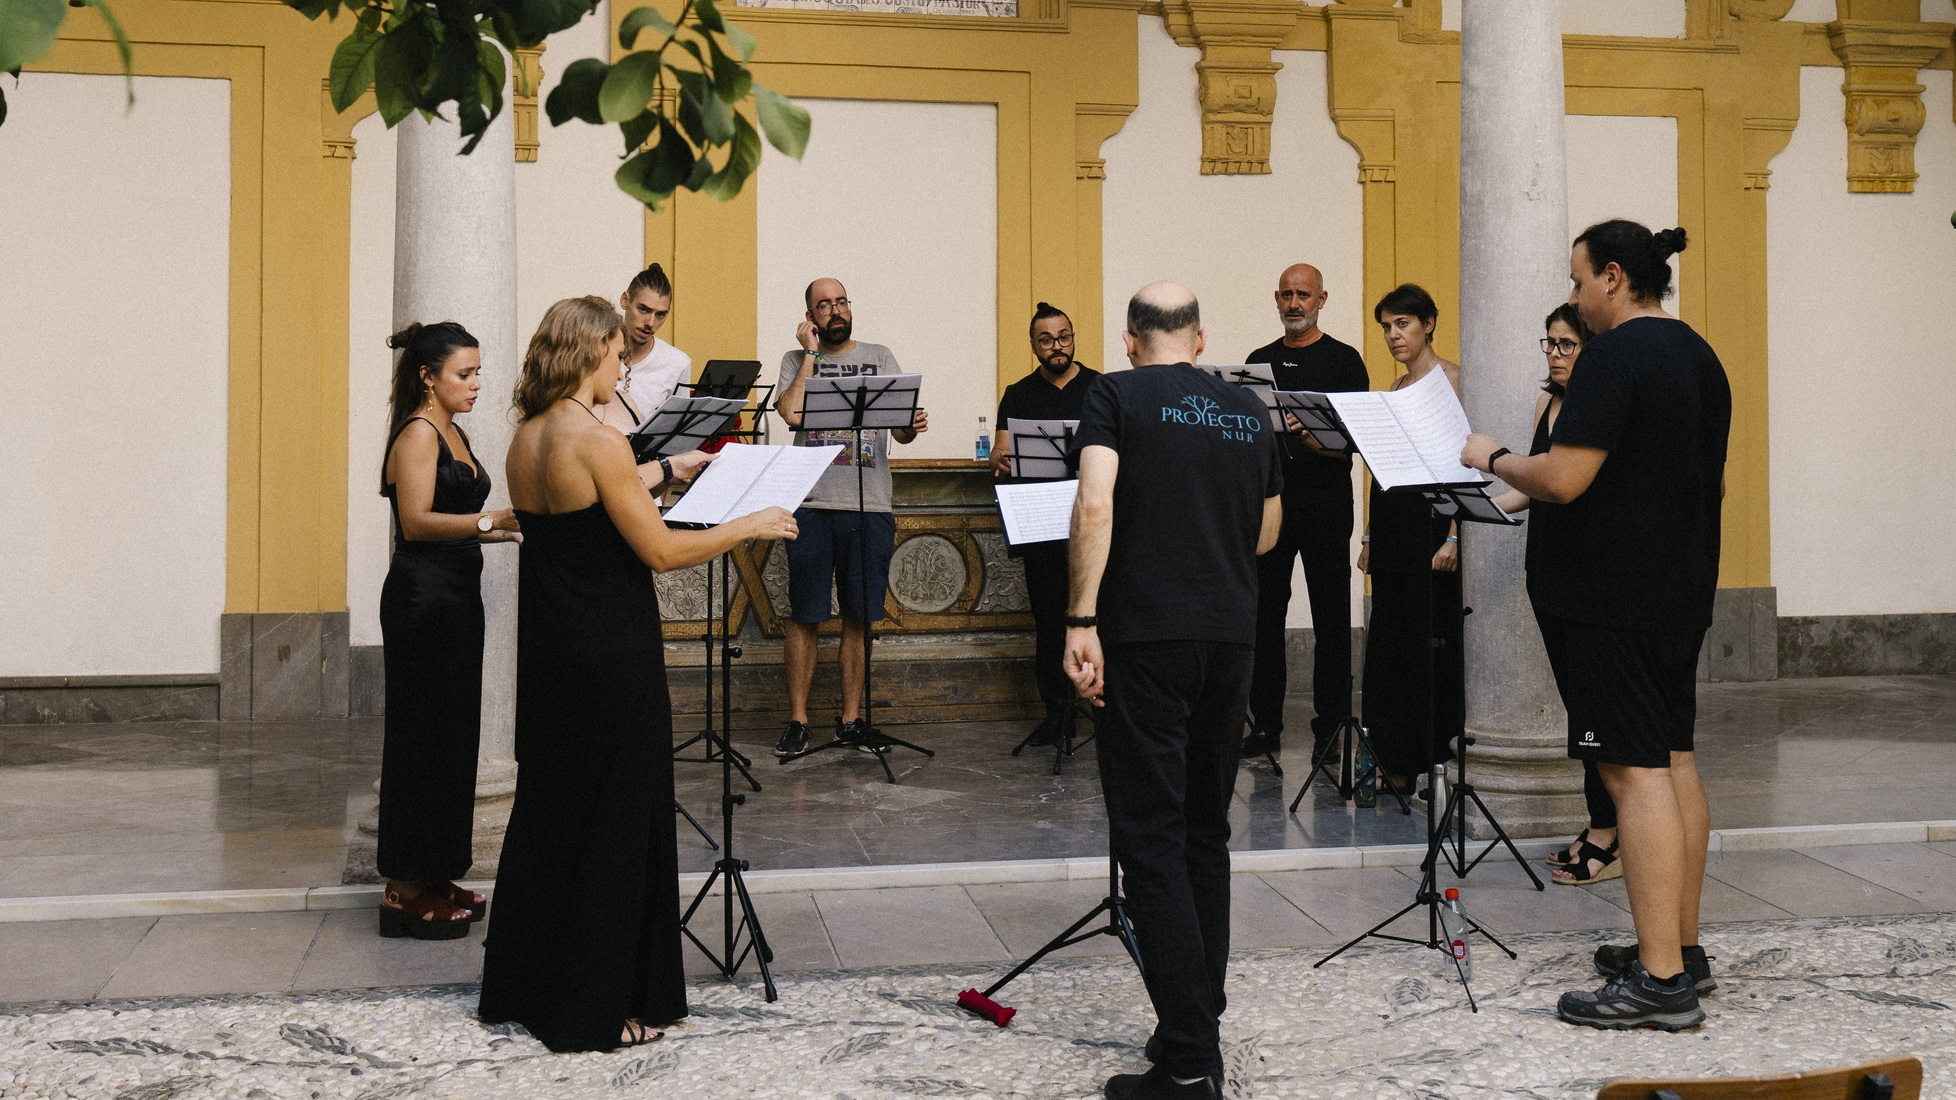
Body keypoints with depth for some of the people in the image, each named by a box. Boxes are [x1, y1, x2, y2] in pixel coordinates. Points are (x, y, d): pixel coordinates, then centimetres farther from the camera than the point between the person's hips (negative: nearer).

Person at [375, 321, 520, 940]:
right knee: (423, 737, -5)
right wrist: (488, 522, -32)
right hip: (422, 598, -9)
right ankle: (405, 891, 2)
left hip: (454, 597, 9)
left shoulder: (452, 434, 17)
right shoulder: (418, 433, -11)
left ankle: (436, 878, 20)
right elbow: (416, 521, -22)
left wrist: (508, 530, 13)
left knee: (452, 736, 12)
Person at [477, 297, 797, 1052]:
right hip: (611, 663, -8)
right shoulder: (597, 441, -19)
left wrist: (653, 479, 26)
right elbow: (661, 551, -18)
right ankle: (594, 1010, 12)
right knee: (611, 829, 3)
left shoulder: (526, 440, 7)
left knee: (548, 814, 18)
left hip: (548, 654, 9)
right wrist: (750, 526, -6)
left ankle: (521, 987, 30)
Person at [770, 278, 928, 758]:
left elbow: (900, 431, 7)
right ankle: (797, 722, 7)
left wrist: (913, 426, -16)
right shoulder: (796, 361, 8)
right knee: (804, 617, 0)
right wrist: (811, 353, -6)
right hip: (813, 506, -2)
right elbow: (792, 413, -12)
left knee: (858, 618, 7)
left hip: (870, 507, 2)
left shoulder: (880, 358, 13)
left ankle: (851, 718, 16)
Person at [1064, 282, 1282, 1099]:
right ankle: (1200, 1032, 20)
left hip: (1147, 633, -5)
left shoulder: (1117, 396, -1)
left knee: (1151, 839, -4)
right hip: (1230, 634, 5)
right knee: (1205, 833, 14)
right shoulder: (1249, 413, 14)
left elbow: (1096, 505, -16)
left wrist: (1081, 619, -15)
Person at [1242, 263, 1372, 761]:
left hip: (1325, 501, -3)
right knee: (1264, 613, 3)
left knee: (1330, 617, 0)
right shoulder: (1258, 361, 15)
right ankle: (1265, 724, 11)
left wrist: (1317, 440, -24)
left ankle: (1331, 727, 6)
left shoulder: (1343, 359, 3)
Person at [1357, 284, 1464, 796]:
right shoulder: (1396, 387, 17)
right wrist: (1370, 537, 16)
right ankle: (1398, 761, 15)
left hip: (1431, 518, -8)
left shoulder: (1451, 379, -6)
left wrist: (1452, 537, -20)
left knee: (1431, 639, -5)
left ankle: (1438, 762, 3)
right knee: (1389, 640, 8)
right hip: (1391, 523, 8)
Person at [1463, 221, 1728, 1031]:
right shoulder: (1700, 356, 15)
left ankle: (1660, 980, -8)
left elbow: (1563, 478, -22)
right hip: (1682, 592, 10)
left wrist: (1492, 458, -5)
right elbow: (1717, 484, 23)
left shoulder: (1615, 355, -15)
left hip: (1612, 597, -10)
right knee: (1672, 759, 15)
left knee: (1635, 770, -9)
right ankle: (1682, 948, 24)